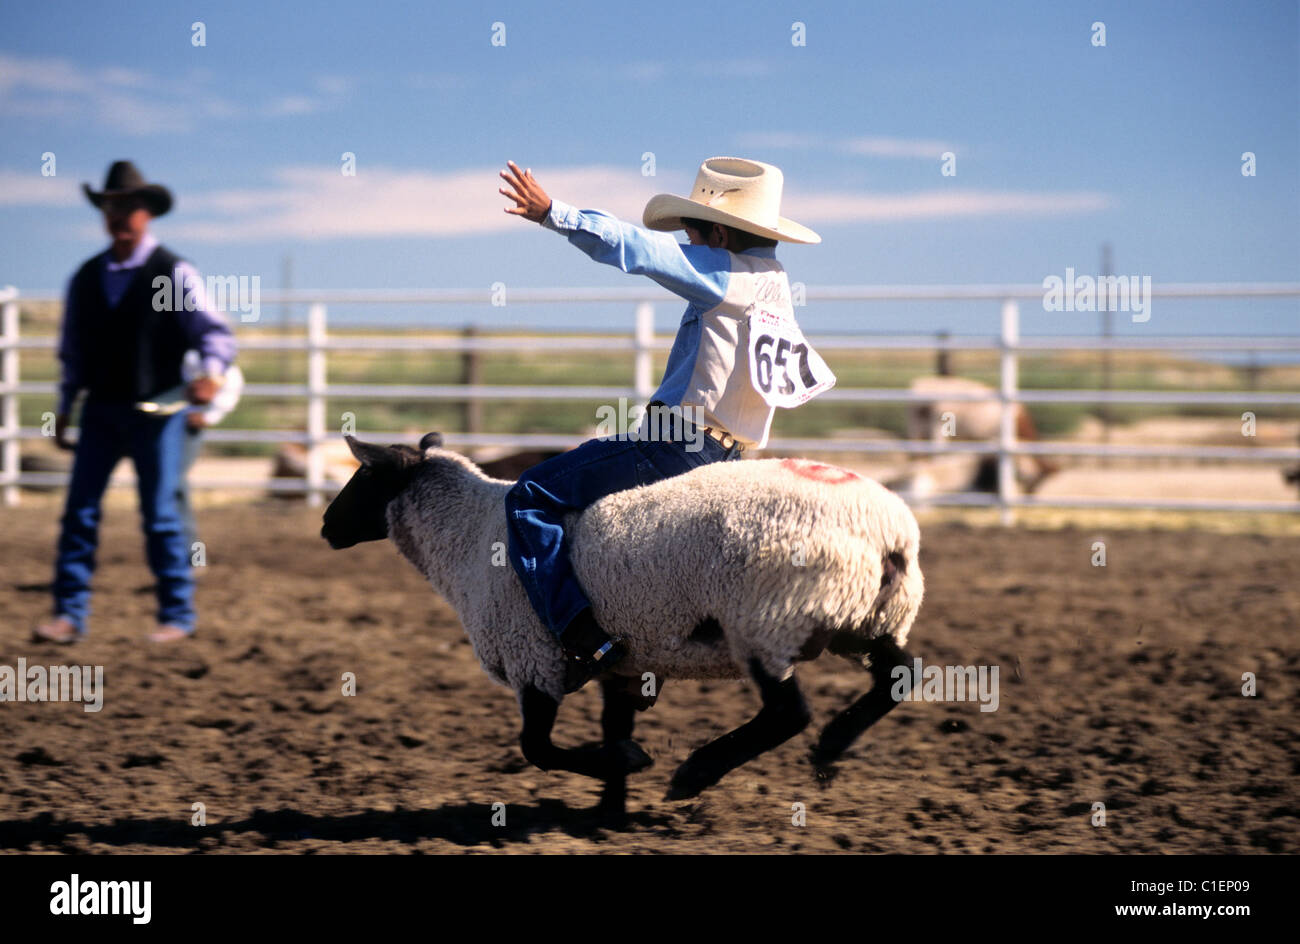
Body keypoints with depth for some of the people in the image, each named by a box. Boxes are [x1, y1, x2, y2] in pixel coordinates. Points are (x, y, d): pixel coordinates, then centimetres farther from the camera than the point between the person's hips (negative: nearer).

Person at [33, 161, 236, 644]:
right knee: (79, 509, -2)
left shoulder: (174, 274, -6)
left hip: (155, 410, -4)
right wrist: (64, 409, 13)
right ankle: (69, 615, 0)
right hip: (101, 409, 4)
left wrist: (212, 372, -30)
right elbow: (73, 350, 15)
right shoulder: (86, 278, 7)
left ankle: (177, 616, 10)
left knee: (160, 513, 0)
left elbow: (213, 331, -10)